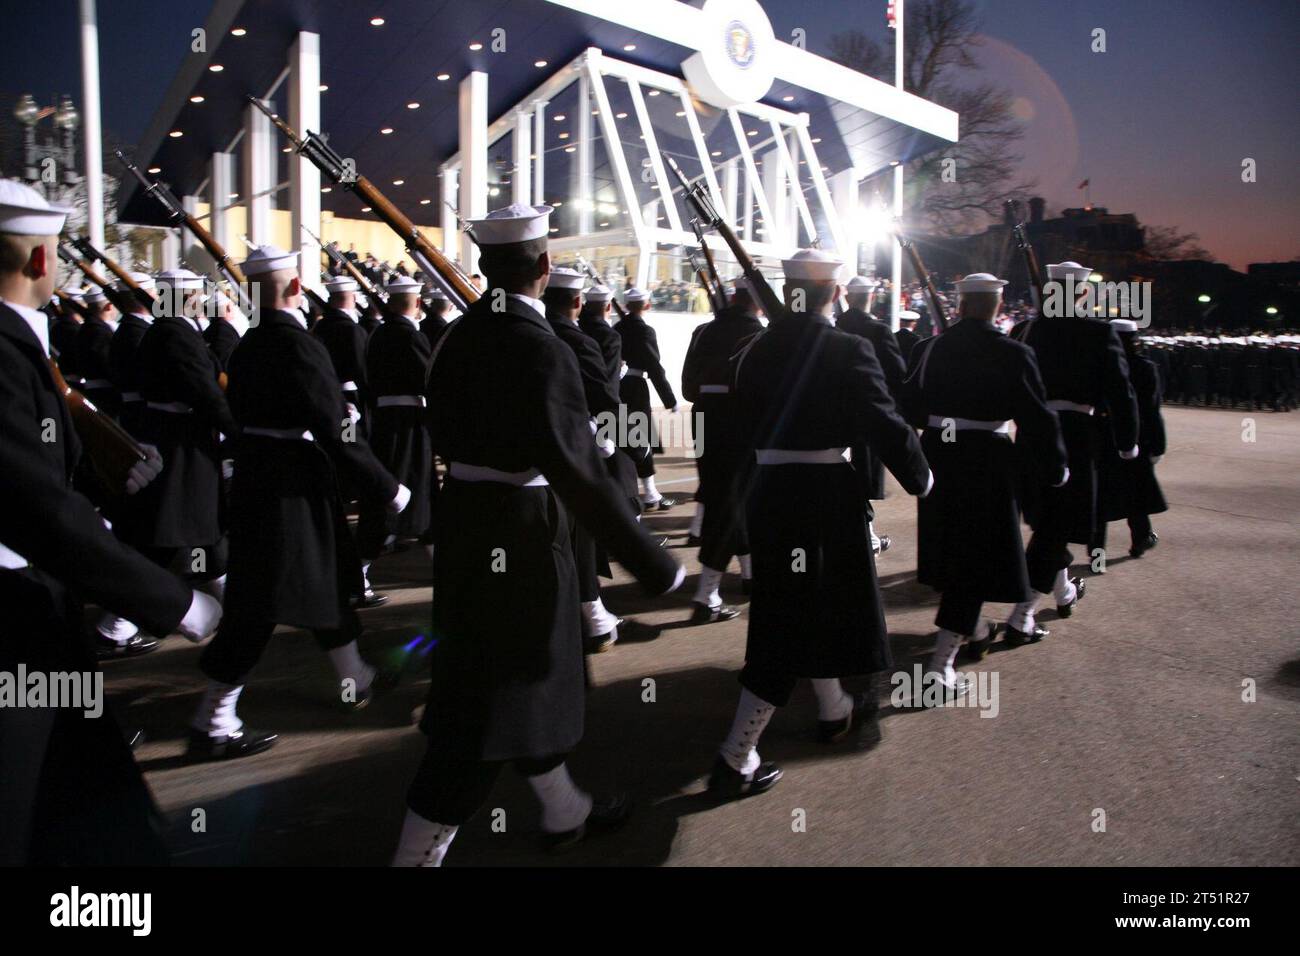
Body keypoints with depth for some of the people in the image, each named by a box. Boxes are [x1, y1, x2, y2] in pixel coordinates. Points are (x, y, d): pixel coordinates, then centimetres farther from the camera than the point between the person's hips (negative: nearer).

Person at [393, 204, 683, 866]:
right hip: (520, 537, -9)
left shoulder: (458, 336, 4)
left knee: (527, 677, 23)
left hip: (465, 525, 9)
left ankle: (564, 811, 43)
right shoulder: (541, 349, -22)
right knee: (489, 703, 2)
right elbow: (580, 476, -25)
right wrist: (655, 568, -19)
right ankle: (416, 854, 12)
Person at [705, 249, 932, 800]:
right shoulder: (847, 350, -12)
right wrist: (920, 477, 3)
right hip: (824, 495, -6)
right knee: (796, 618, 1)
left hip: (766, 491, 7)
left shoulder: (754, 351, 6)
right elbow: (884, 423, -13)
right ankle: (736, 759, 4)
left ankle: (834, 712, 43)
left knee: (810, 605, 23)